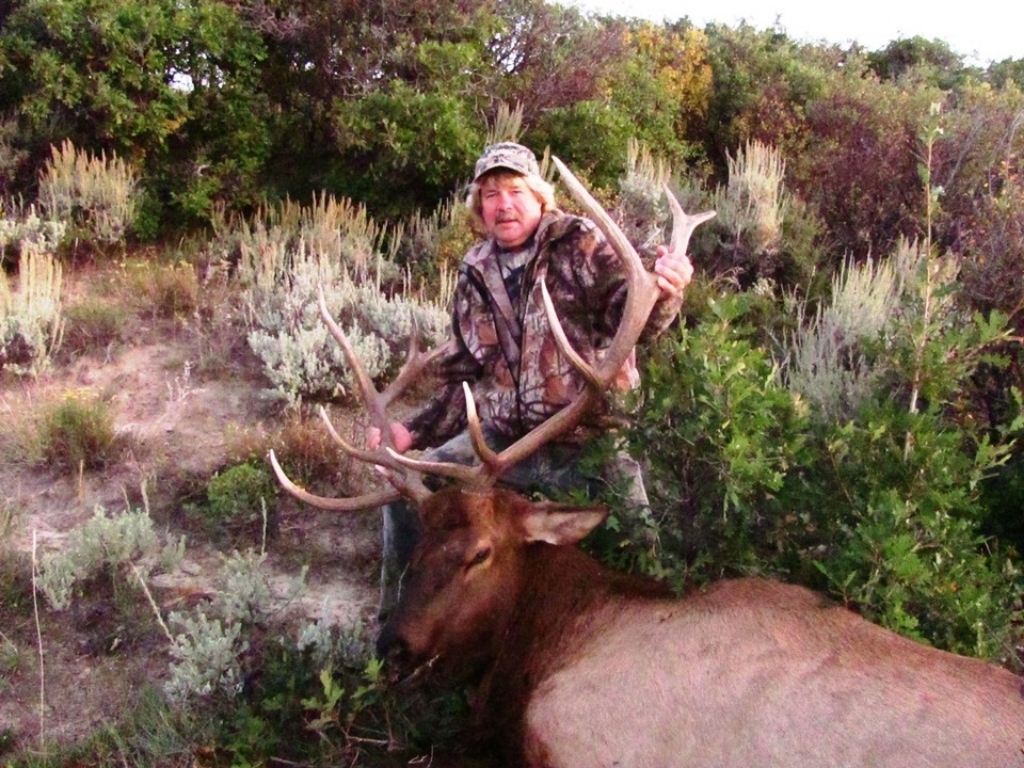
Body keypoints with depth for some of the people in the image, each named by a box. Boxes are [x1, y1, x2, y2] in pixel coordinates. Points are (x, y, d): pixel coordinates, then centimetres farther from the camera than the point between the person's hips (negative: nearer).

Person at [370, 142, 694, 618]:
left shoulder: (579, 243, -2)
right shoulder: (475, 274, 12)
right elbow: (464, 377, 19)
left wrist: (662, 290, -44)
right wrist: (414, 432, 7)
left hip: (590, 444, -4)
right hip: (502, 440, 5)